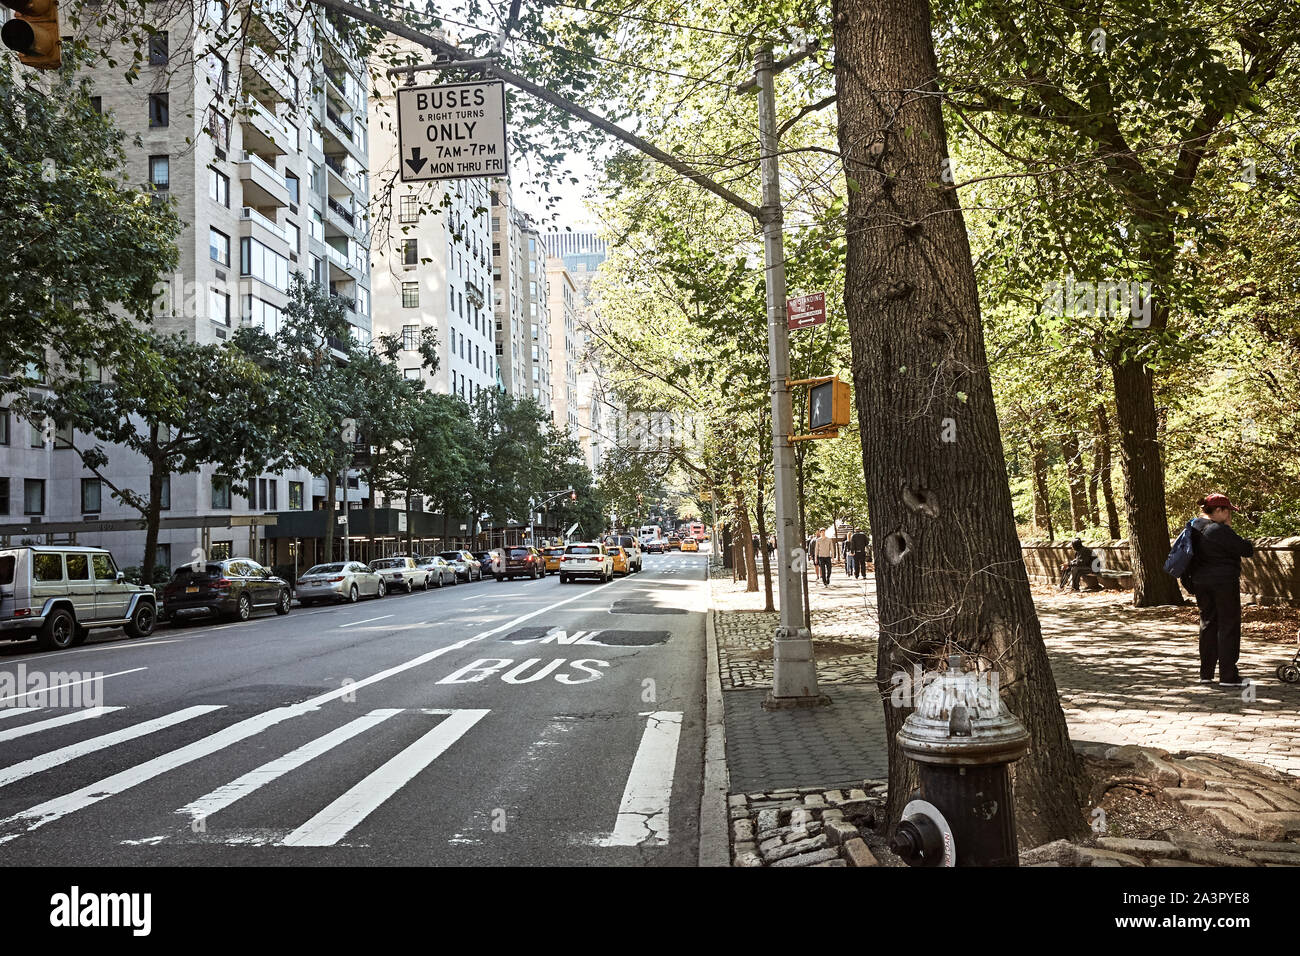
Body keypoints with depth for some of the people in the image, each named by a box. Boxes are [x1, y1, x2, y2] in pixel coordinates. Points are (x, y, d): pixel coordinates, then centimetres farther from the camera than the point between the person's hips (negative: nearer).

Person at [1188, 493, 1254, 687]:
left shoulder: (1194, 526, 6)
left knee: (1208, 624, 14)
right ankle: (1228, 676, 4)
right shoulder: (1220, 531, -19)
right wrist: (1230, 529, -6)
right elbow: (1247, 550, -14)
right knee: (1228, 627, 1)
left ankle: (1206, 673, 17)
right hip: (1224, 582, -8)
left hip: (1200, 582, 8)